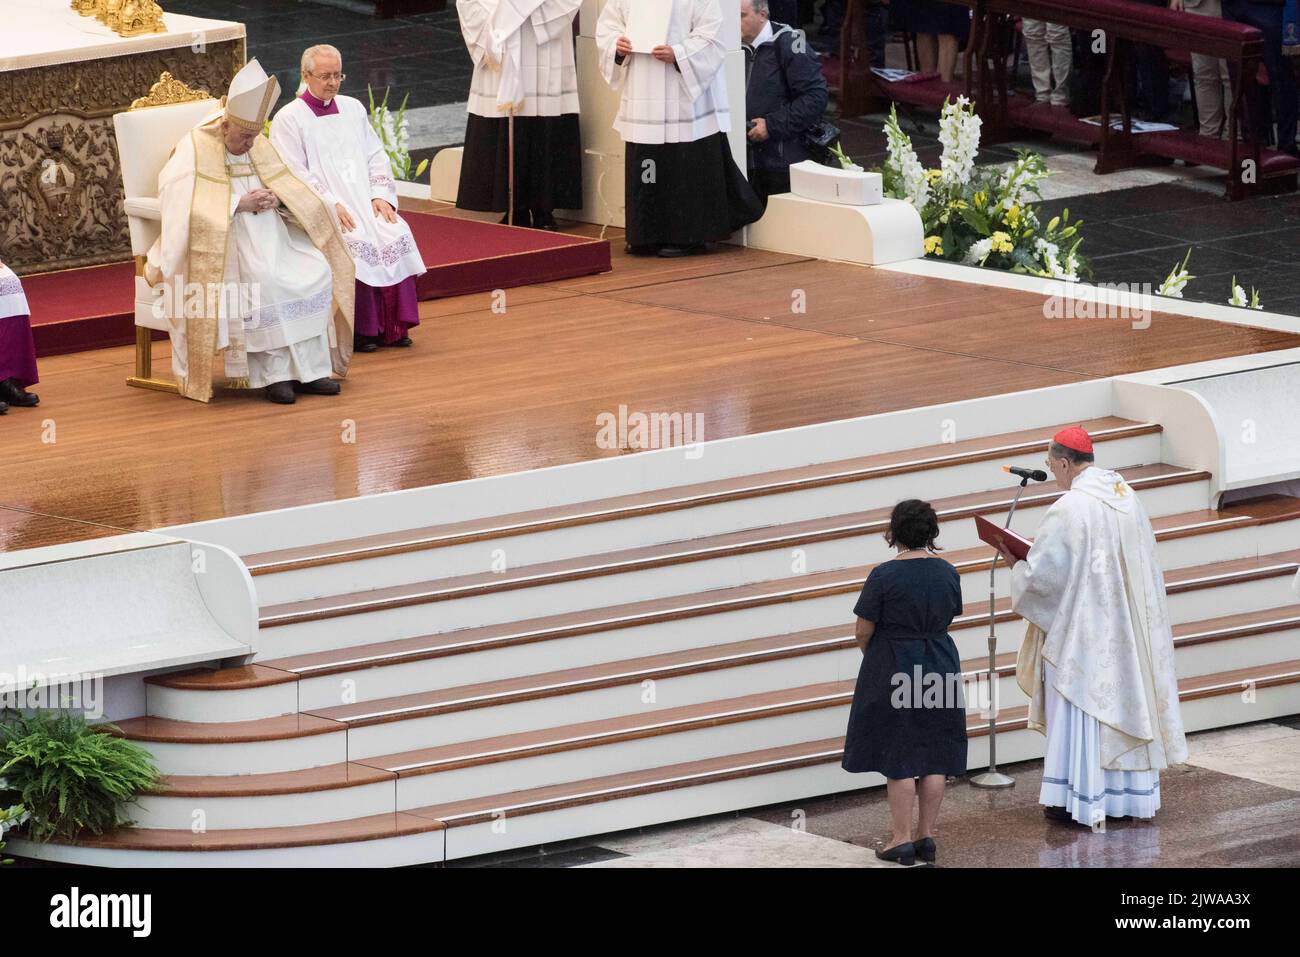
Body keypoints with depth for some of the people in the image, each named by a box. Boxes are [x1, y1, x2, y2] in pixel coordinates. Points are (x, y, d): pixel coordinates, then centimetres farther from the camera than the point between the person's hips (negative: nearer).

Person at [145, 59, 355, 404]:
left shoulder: (258, 147, 12)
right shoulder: (194, 149, -9)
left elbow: (292, 188, 16)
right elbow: (184, 205, -19)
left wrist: (275, 198, -10)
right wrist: (240, 204, -24)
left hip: (265, 231, 7)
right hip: (219, 239, -7)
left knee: (316, 270, -18)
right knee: (264, 280, -34)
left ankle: (309, 369, -17)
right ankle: (274, 373, -27)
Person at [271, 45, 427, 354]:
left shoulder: (353, 109, 18)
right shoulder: (289, 118, 0)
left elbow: (376, 157, 16)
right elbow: (293, 174, -9)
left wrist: (380, 195, -2)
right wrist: (331, 205, -20)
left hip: (364, 202, 5)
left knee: (396, 234, -22)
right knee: (354, 242, -31)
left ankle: (395, 326, -18)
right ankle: (362, 329, -24)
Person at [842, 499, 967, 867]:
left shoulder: (884, 575, -16)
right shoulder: (947, 572, -1)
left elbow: (863, 632, -10)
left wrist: (871, 655, 11)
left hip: (894, 670, -5)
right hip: (940, 667, 5)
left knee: (898, 760, 3)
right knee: (935, 758, 10)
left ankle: (903, 840, 5)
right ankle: (927, 837, 16)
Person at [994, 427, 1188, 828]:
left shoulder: (1069, 508, -20)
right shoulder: (1126, 498, 4)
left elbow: (1041, 572, -19)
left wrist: (1017, 565, 2)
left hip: (1082, 628, -7)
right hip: (1126, 625, 7)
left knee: (1078, 708, 0)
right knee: (1124, 702, 14)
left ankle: (1078, 798, 1)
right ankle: (1131, 790, 20)